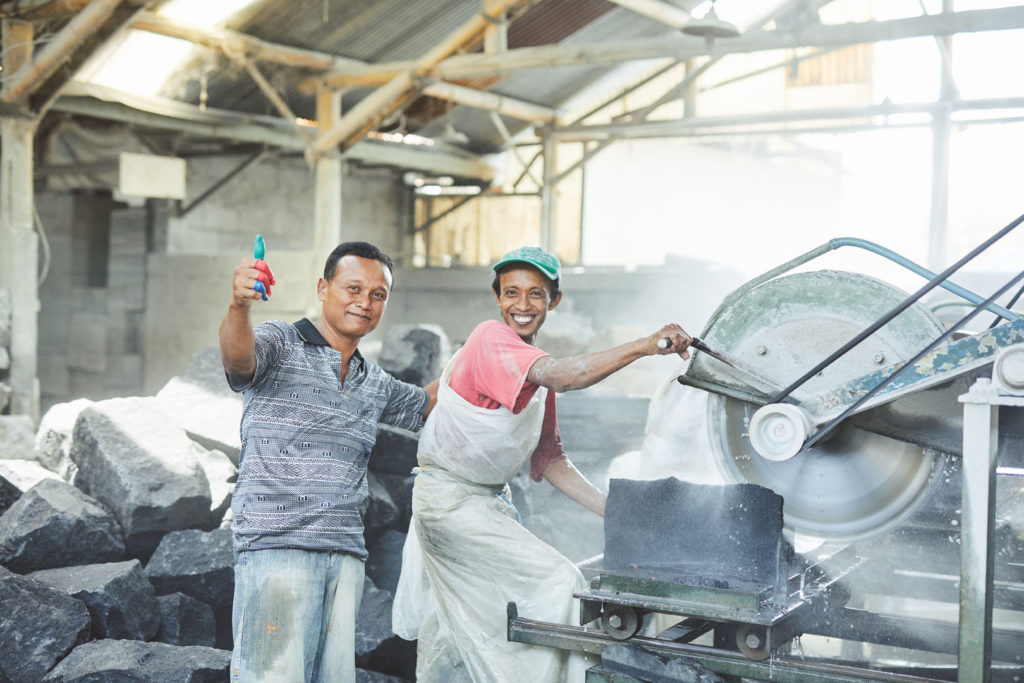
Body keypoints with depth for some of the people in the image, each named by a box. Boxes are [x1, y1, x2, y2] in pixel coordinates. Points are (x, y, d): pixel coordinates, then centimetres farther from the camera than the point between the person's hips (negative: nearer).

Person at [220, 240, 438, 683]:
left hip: (345, 554, 6)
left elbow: (427, 404, 37)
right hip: (276, 546, -6)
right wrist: (238, 306, -43)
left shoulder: (375, 384, 20)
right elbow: (239, 357, -21)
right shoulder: (280, 345, 1)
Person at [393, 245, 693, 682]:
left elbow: (549, 458, 13)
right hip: (451, 501, -9)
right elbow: (561, 376, -37)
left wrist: (613, 512, 4)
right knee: (556, 581, -13)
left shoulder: (537, 365, 12)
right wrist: (645, 346, -42)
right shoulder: (491, 340, -17)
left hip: (491, 500, 9)